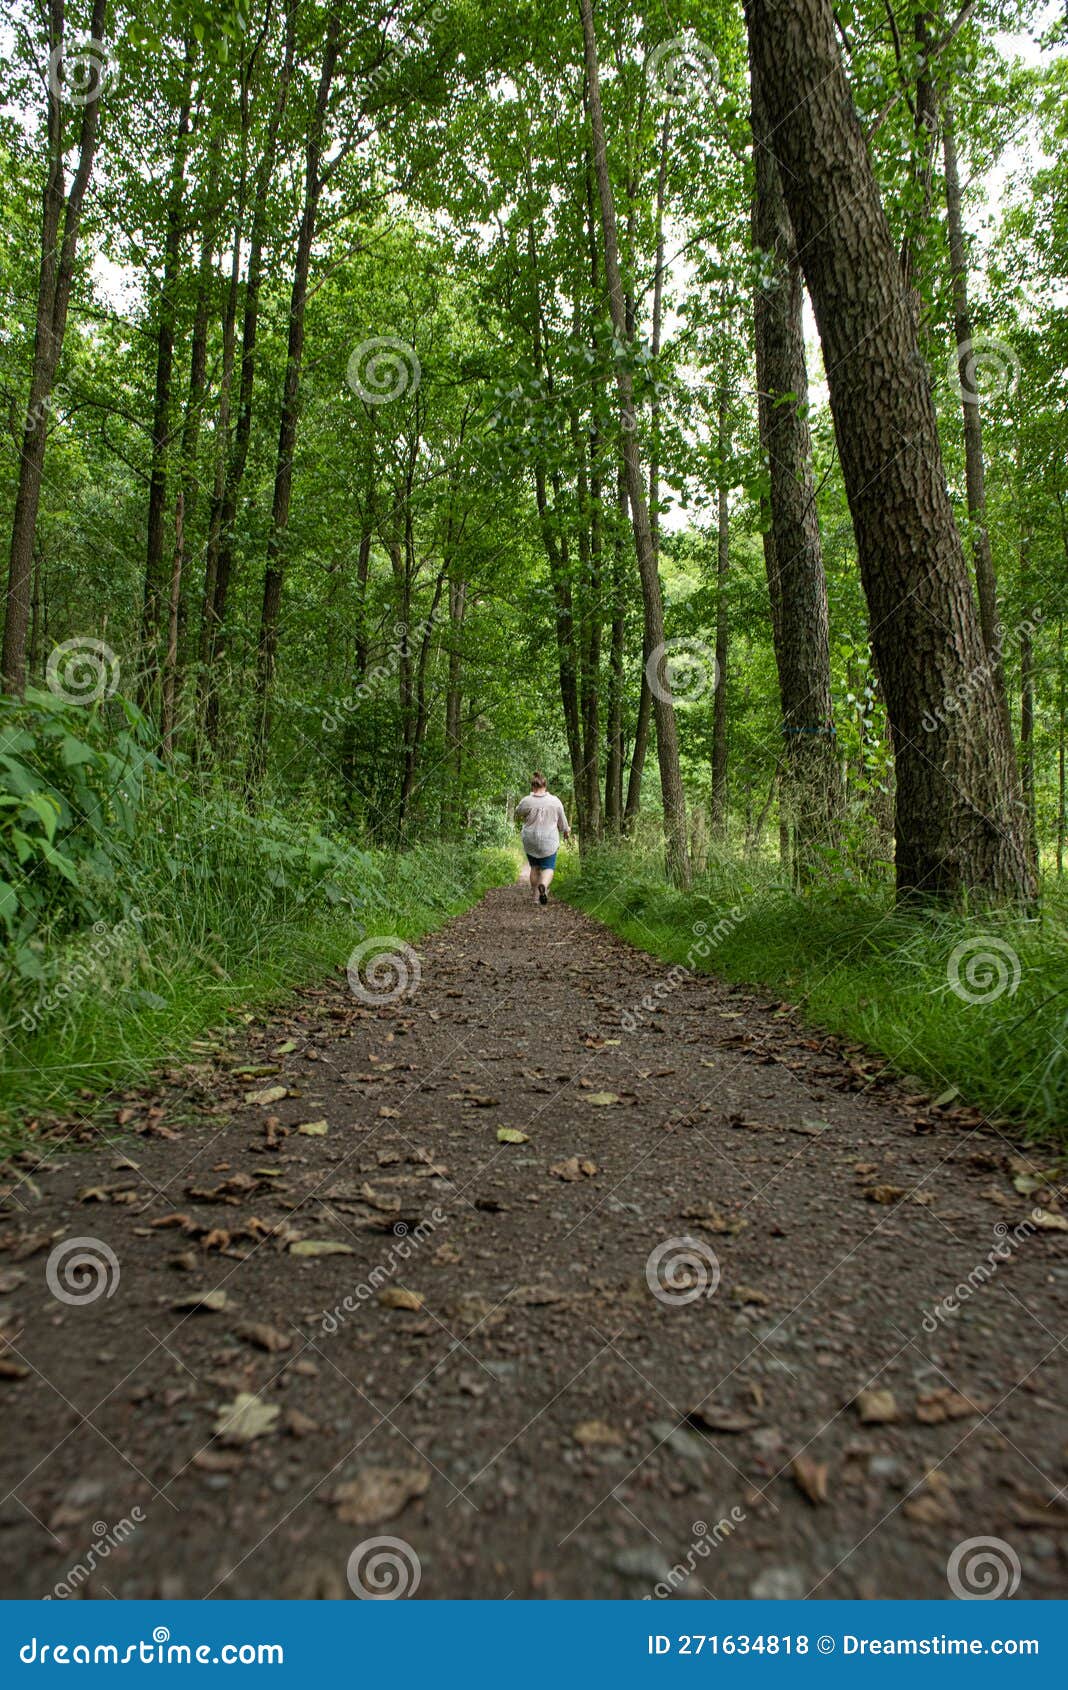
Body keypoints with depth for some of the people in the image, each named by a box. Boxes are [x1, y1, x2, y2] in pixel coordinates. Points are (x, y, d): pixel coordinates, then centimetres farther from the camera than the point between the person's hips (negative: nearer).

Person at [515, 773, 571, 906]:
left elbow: (517, 814, 11)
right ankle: (543, 885, -24)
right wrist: (566, 831, 25)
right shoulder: (555, 801, -6)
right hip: (549, 842, 0)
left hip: (530, 842, 0)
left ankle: (536, 895, 16)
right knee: (548, 867, 5)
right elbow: (562, 821, 5)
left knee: (534, 867, 15)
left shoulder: (526, 801, -9)